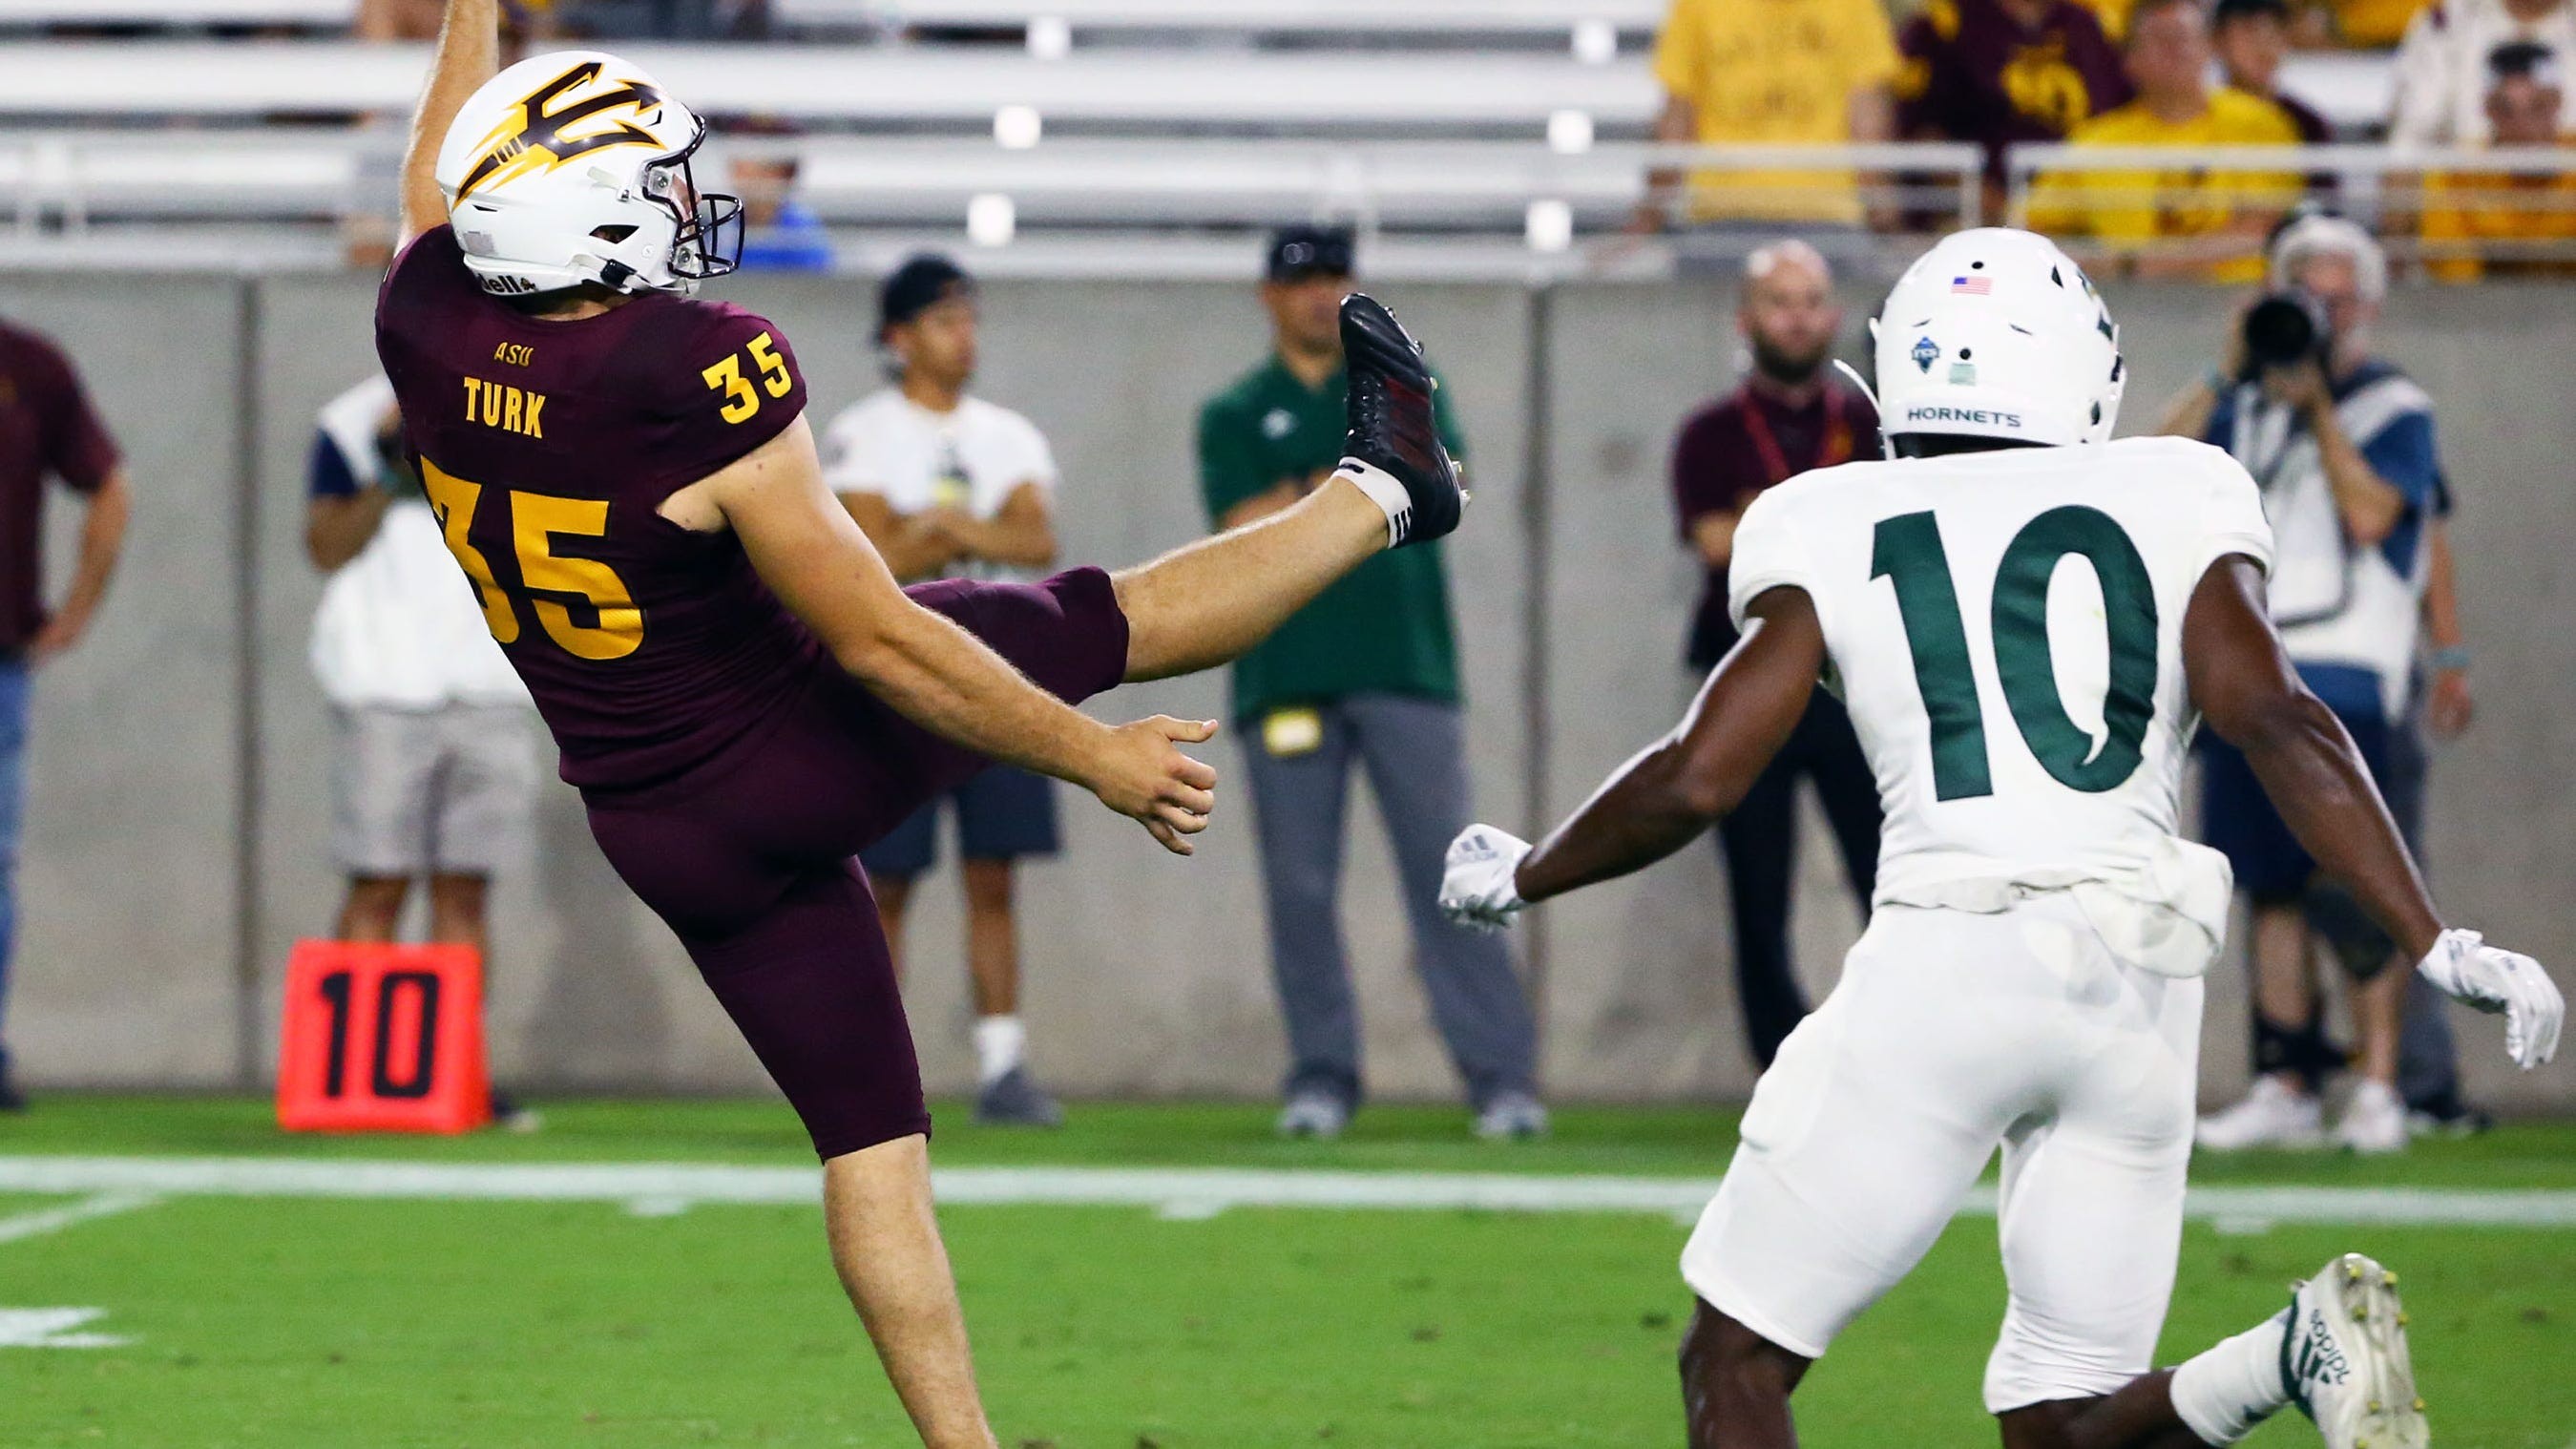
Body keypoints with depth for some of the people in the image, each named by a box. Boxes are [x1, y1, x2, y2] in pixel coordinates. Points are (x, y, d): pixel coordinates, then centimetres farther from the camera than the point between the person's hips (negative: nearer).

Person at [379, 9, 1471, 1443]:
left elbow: (443, 184, 15)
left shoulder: (431, 327, -13)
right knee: (1116, 619, 15)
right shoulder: (698, 374, -29)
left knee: (867, 1137, 13)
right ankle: (1380, 491, 35)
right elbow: (874, 638, -23)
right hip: (809, 751, -6)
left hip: (664, 831, 6)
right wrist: (1093, 757, -14)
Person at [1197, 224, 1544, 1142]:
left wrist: (1306, 495, -8)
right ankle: (1321, 1077, 7)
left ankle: (1501, 1074, -9)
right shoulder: (1235, 414, 13)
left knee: (1447, 873, -7)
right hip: (1286, 676, 1)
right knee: (1299, 886, 0)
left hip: (1406, 663, -1)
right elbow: (1246, 530, -2)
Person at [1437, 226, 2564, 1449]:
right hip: (2144, 977, 3)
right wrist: (2436, 944, -3)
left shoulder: (1836, 536, 8)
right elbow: (2275, 723, -2)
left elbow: (1694, 782, 3)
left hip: (1949, 958, -3)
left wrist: (1522, 877, 21)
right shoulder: (2177, 506, 12)